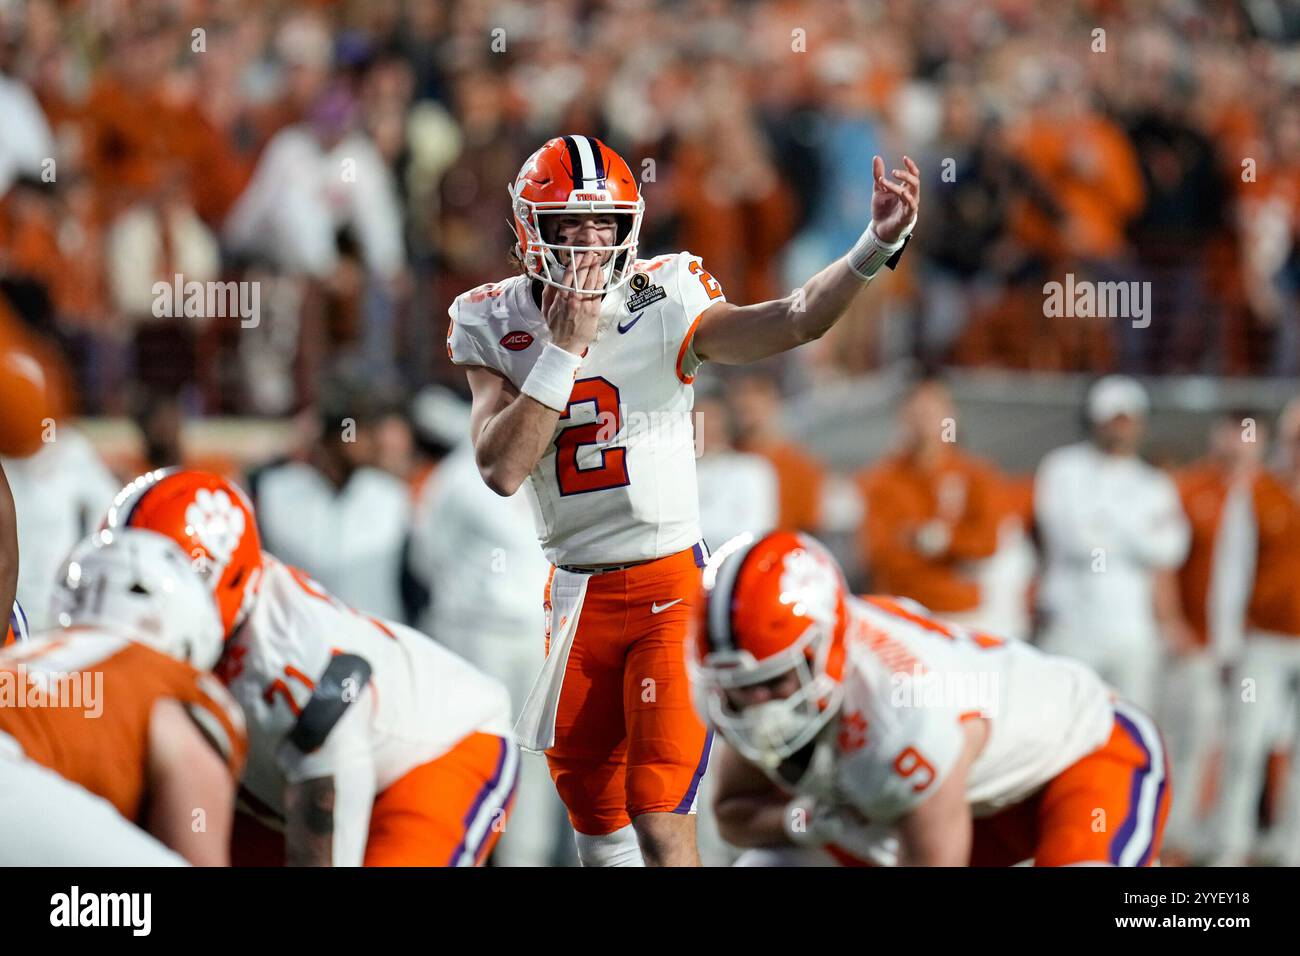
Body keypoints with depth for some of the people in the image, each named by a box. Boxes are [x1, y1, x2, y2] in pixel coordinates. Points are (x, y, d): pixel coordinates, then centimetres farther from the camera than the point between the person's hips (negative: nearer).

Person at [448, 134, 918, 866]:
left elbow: (796, 320, -24)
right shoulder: (497, 326, -1)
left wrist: (879, 244, -39)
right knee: (593, 808, 14)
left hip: (671, 587, -4)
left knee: (661, 821, -12)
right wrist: (563, 348, -16)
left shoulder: (664, 307, -10)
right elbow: (502, 469, -13)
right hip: (577, 593, 4)